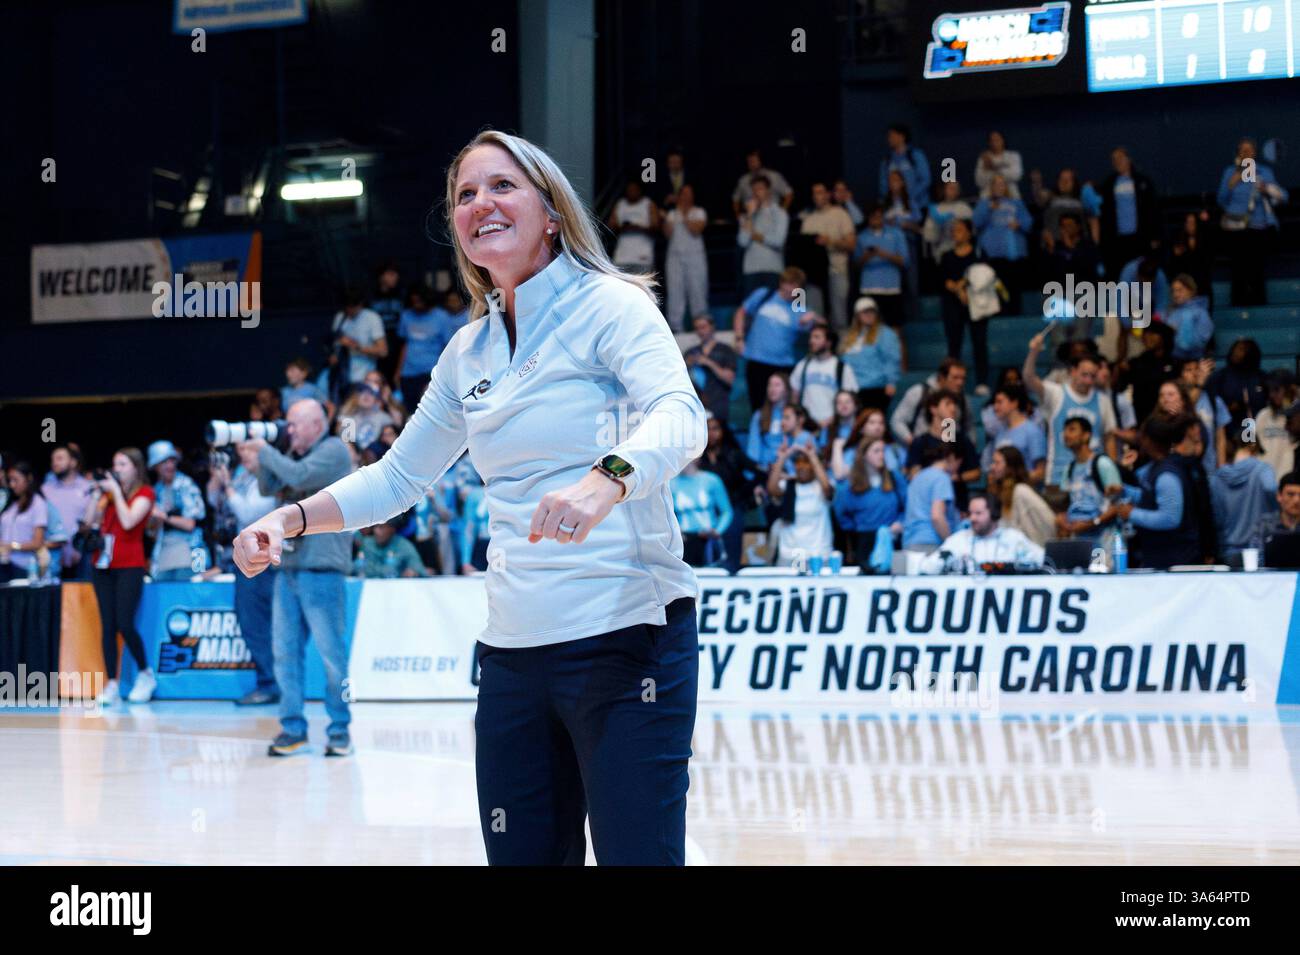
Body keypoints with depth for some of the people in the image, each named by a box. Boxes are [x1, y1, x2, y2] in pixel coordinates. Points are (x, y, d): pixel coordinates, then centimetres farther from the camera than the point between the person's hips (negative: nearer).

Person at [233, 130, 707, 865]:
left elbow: (680, 418, -23)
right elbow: (399, 476, 24)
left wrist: (603, 481, -43)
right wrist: (290, 520, 10)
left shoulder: (610, 307, -5)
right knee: (522, 856, 6)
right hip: (514, 652, 6)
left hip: (626, 641, -6)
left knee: (636, 854, -10)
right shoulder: (469, 351, 14)